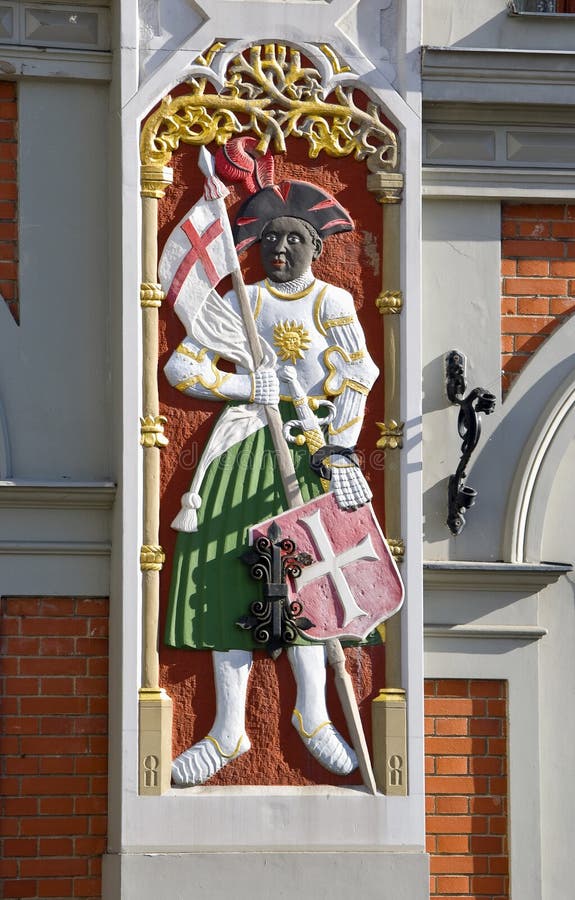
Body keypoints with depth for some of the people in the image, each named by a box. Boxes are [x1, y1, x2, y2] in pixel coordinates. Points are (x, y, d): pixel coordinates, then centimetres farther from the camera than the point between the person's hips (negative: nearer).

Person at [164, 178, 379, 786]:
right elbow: (180, 367, 5)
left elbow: (354, 382, -7)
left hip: (311, 445, -2)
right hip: (247, 444, 2)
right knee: (233, 576, -4)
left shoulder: (332, 302, 3)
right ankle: (230, 729, 0)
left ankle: (311, 715, 10)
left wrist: (341, 455, -17)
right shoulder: (238, 305, 9)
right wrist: (248, 386, -9)